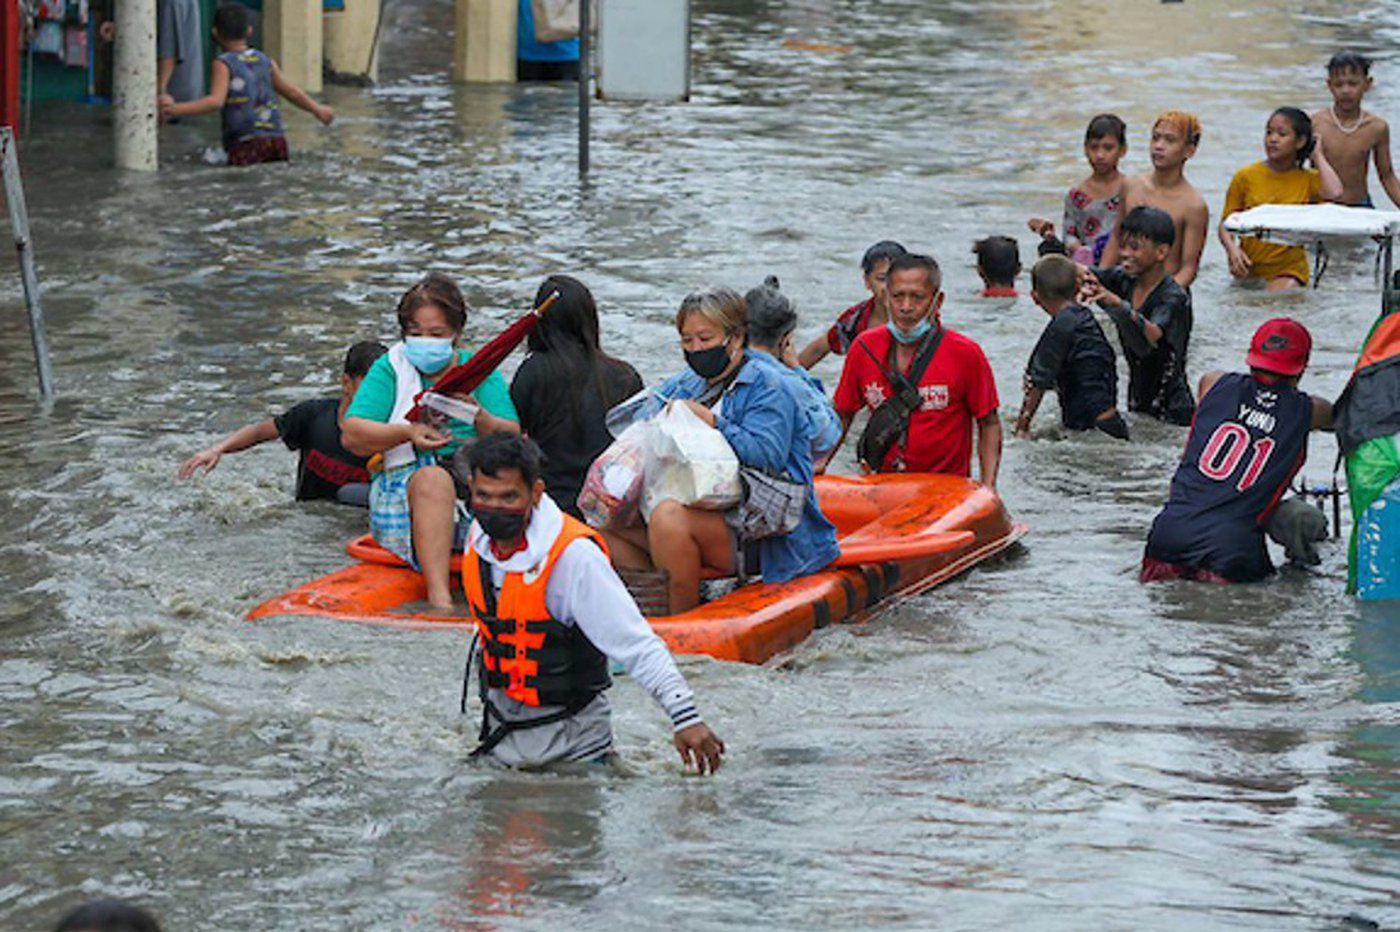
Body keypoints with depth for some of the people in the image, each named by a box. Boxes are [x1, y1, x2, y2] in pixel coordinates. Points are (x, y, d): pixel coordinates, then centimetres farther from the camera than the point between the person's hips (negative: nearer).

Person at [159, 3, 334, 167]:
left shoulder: (223, 64, -3)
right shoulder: (265, 61, 16)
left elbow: (216, 101, -17)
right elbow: (291, 92, 27)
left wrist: (176, 109, -22)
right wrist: (317, 110, 44)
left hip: (245, 144, -6)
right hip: (277, 140, 6)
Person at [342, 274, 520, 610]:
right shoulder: (390, 369, 12)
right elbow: (352, 435, -1)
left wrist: (480, 418, -16)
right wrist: (407, 433, -17)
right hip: (402, 483, -2)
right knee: (434, 478, -36)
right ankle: (438, 595, -50)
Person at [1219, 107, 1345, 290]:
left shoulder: (1308, 179, 2)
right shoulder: (1245, 177, 2)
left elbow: (1334, 193, -20)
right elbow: (1226, 223, 4)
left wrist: (1318, 156, -6)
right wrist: (1232, 249, -18)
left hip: (1288, 270, -2)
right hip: (1249, 268, 2)